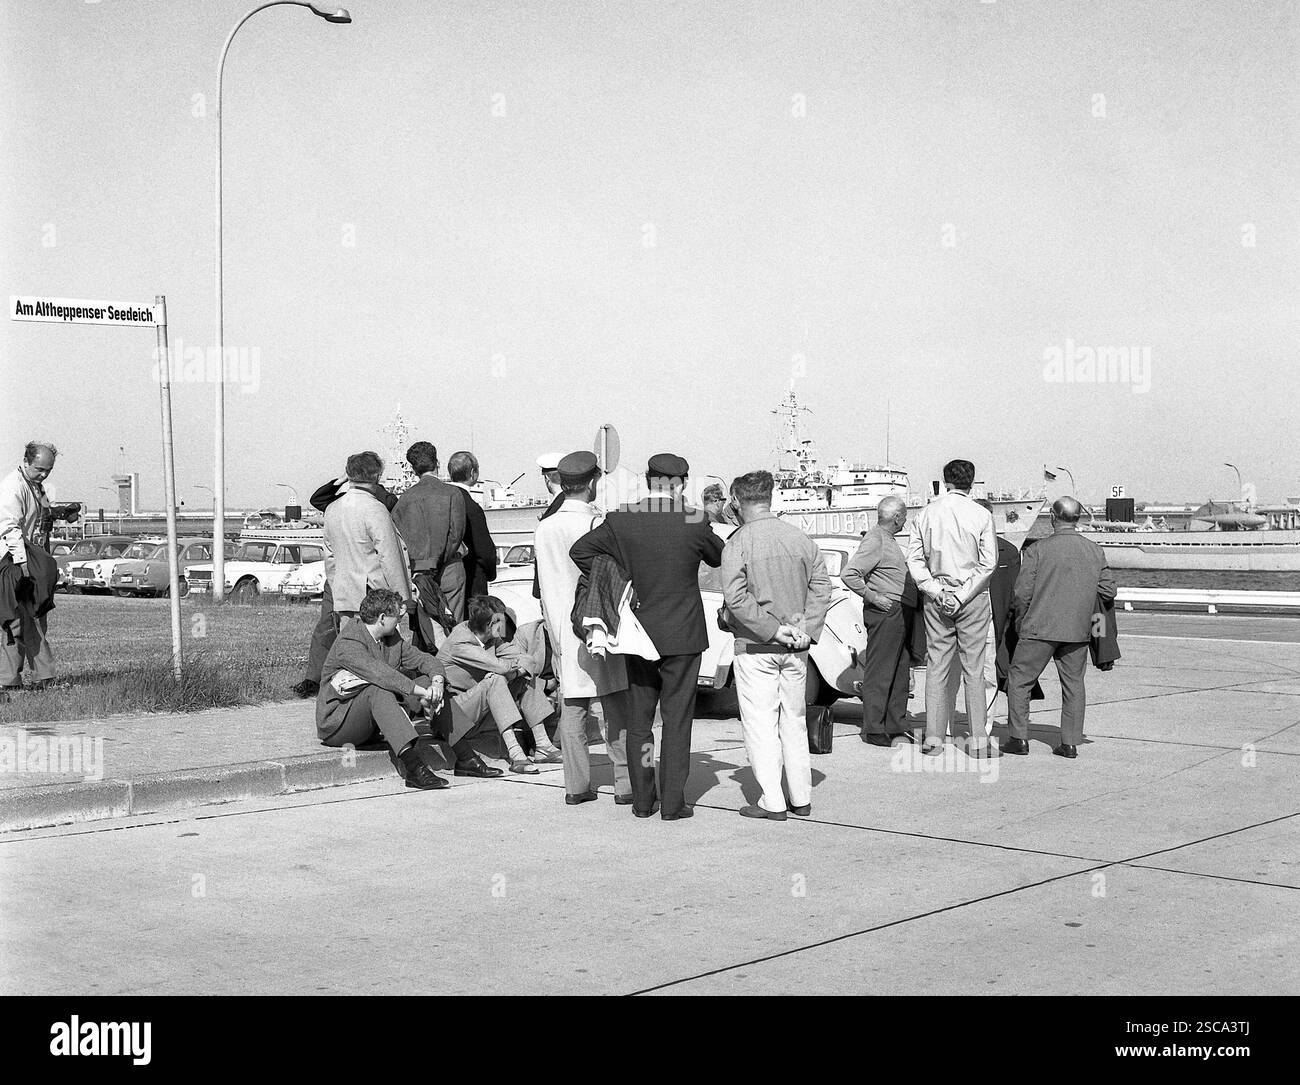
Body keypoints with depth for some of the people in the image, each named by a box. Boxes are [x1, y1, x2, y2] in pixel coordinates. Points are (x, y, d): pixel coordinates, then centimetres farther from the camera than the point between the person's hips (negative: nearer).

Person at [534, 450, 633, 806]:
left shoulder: (545, 528, 3)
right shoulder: (596, 524, -11)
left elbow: (545, 583, 6)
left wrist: (555, 631, 11)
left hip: (562, 629, 4)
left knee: (572, 709, 7)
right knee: (615, 709, 2)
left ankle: (576, 785, 9)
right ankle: (625, 784, 5)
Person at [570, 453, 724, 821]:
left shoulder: (621, 521, -5)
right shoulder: (694, 522, -11)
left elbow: (579, 550, -4)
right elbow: (719, 557, 6)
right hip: (682, 636, -2)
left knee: (639, 717, 12)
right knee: (677, 718, 4)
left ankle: (642, 799, 16)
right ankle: (673, 802, 5)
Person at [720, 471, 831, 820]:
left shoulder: (738, 543, -10)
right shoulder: (800, 538, 4)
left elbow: (736, 598, -19)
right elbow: (822, 587, 1)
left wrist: (772, 629, -15)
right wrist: (807, 630, -3)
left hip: (756, 647, -5)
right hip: (795, 648, 5)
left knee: (760, 723, 2)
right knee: (794, 720, 15)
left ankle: (772, 802, 1)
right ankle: (801, 798, 19)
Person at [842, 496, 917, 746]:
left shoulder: (889, 540, 19)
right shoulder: (874, 541, -13)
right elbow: (849, 575, -20)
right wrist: (873, 597, -18)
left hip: (900, 614, 10)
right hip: (885, 613, -10)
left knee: (900, 673, 13)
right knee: (878, 674, -6)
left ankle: (896, 727, 19)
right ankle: (874, 731, -2)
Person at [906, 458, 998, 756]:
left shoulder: (927, 513, 4)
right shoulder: (980, 515, -4)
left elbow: (914, 559, 1)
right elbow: (988, 562, -8)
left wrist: (936, 592, -3)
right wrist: (963, 595, -7)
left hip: (936, 599, 2)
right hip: (973, 598, -2)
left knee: (936, 667, 6)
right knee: (974, 669, 2)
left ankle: (933, 738, 5)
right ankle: (978, 740, 2)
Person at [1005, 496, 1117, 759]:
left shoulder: (1039, 549, -9)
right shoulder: (1095, 551, 3)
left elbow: (1022, 592, -9)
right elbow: (1109, 590, 8)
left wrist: (1020, 622, 6)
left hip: (1041, 628, -4)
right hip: (1078, 630, 4)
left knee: (1019, 680, 7)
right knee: (1073, 684, 12)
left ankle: (1020, 738, 4)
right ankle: (1070, 743, 12)